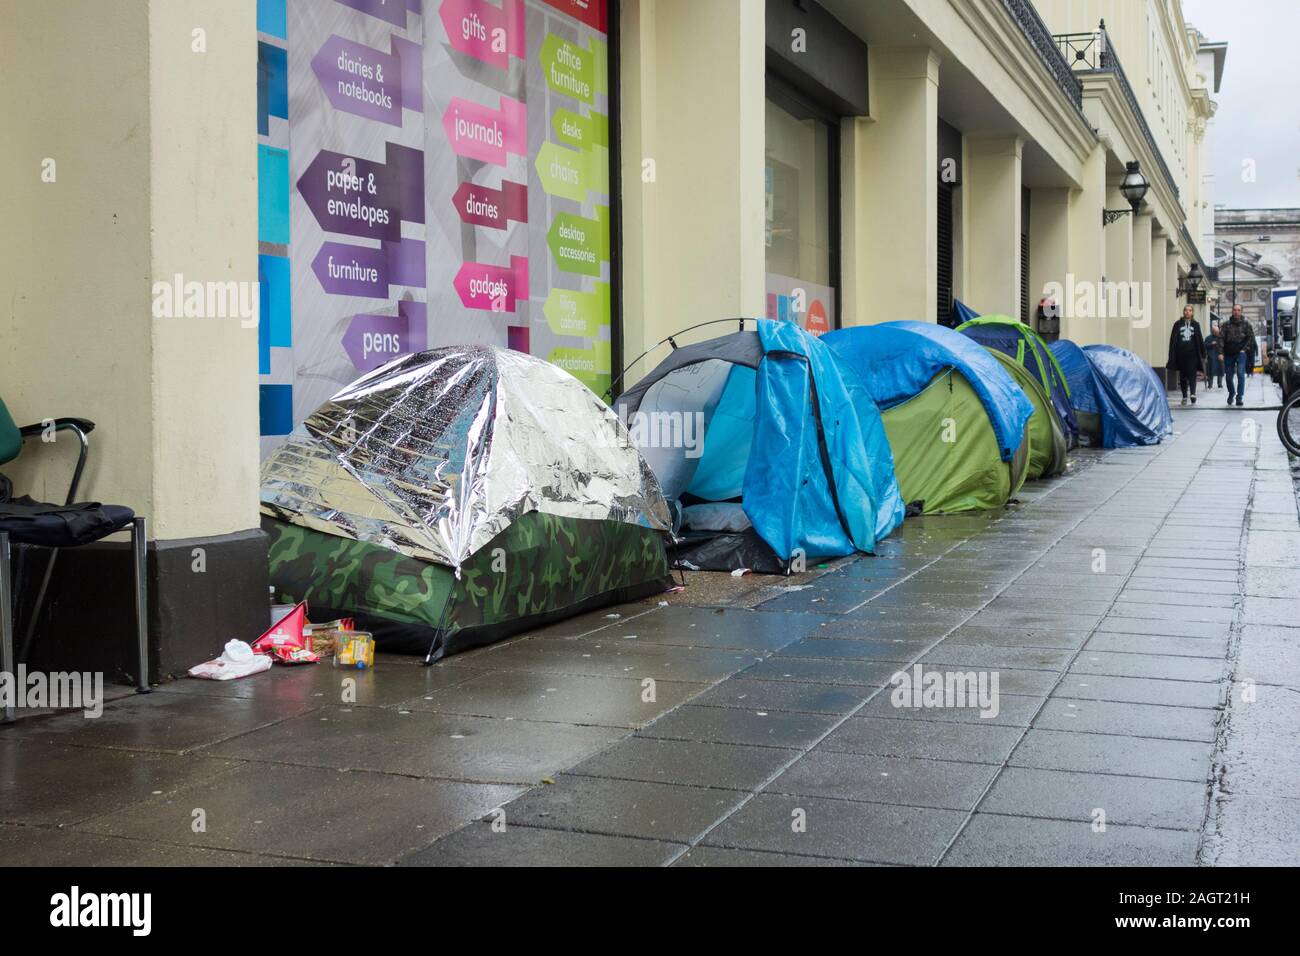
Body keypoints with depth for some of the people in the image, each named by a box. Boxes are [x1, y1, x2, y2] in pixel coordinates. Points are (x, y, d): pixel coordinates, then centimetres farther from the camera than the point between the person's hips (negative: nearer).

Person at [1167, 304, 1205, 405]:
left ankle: (1193, 393, -21)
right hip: (1181, 354, 1)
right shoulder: (1178, 324, 7)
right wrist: (1172, 355, -2)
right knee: (1183, 375, 6)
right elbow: (1173, 340, 5)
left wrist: (1203, 354, 5)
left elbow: (1200, 340, 9)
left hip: (1192, 354, -1)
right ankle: (1184, 396, 12)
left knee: (1192, 374, -11)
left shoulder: (1195, 324, 8)